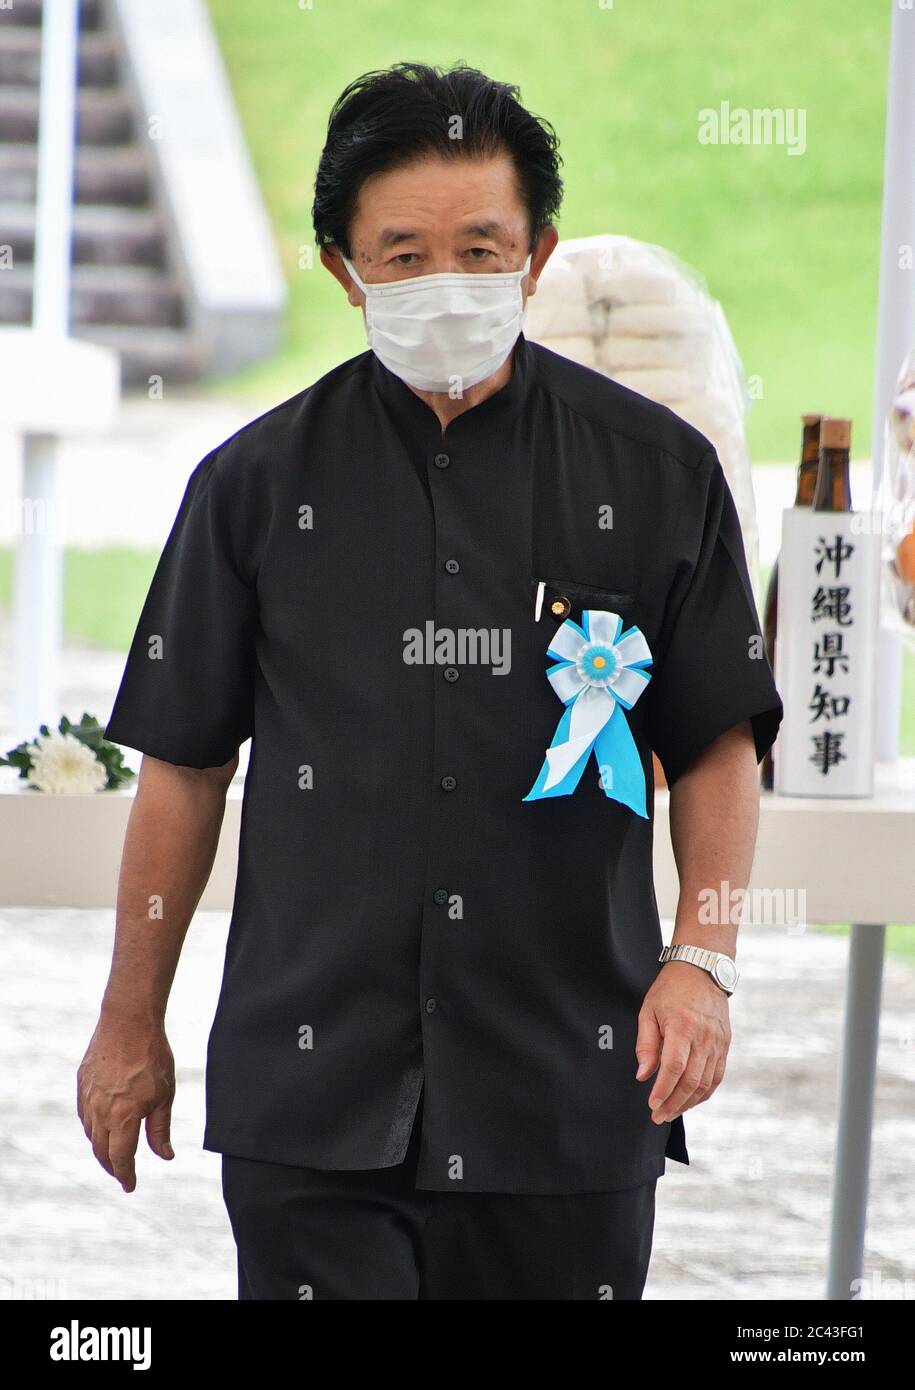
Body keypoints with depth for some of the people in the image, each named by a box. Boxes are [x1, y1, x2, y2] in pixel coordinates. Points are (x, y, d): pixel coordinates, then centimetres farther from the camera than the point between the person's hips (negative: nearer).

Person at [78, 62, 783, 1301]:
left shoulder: (656, 473, 3)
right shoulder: (261, 483, 4)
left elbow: (718, 747, 7)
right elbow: (185, 766, 10)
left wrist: (702, 961, -7)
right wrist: (131, 1026, 12)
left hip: (572, 1093, 0)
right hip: (311, 1093, 0)